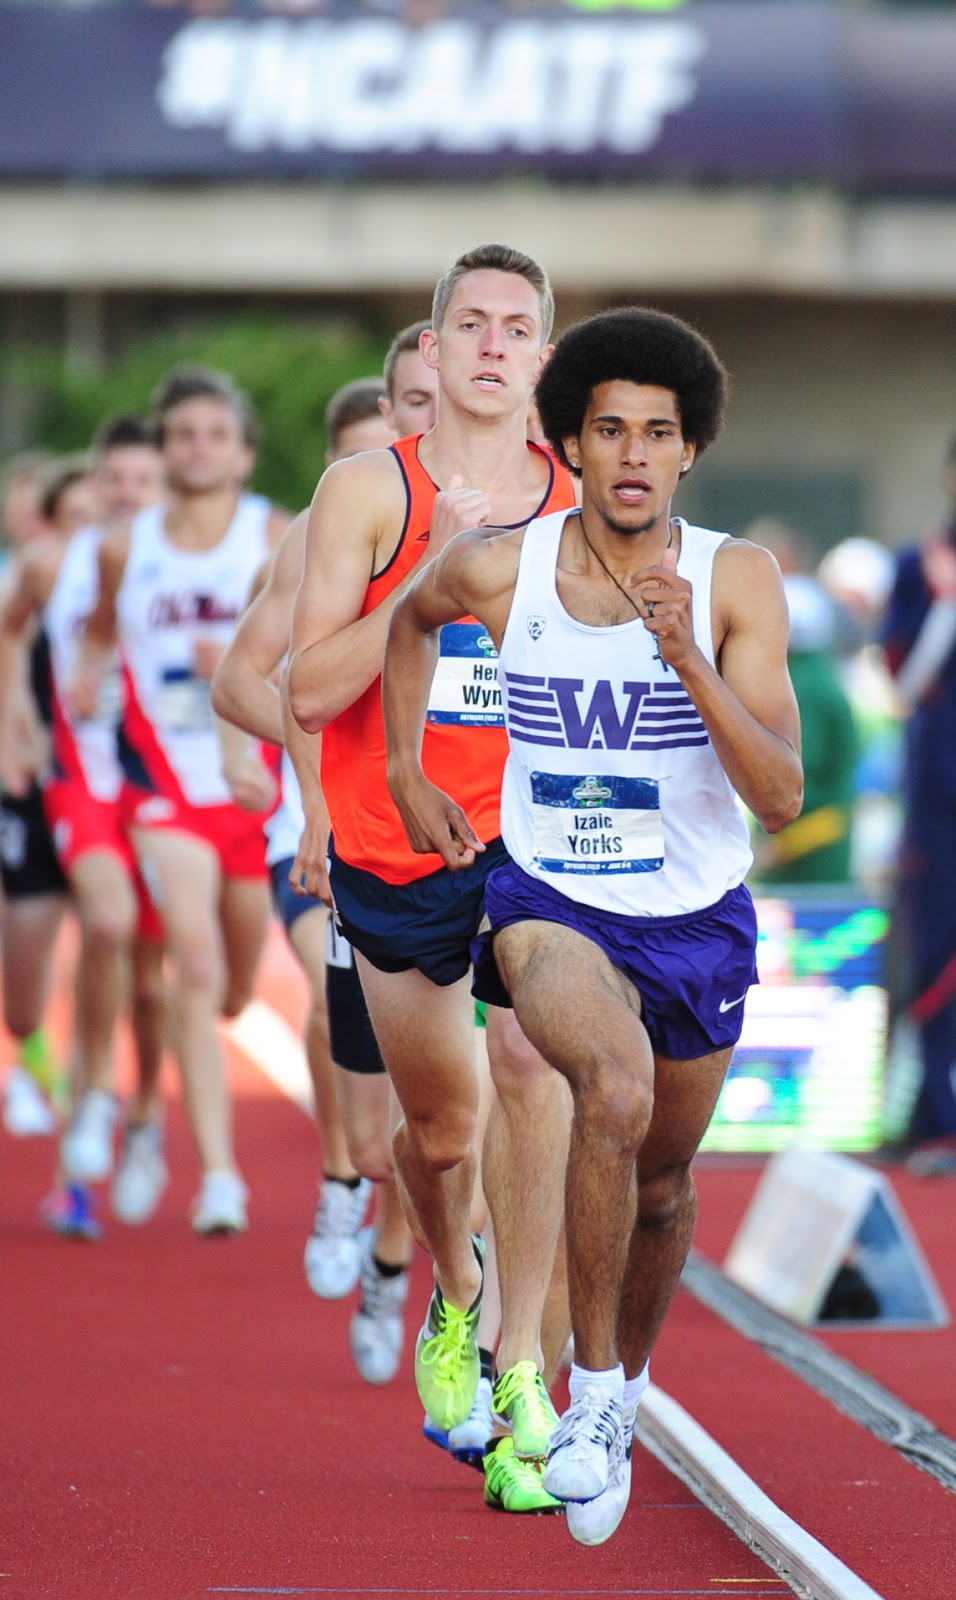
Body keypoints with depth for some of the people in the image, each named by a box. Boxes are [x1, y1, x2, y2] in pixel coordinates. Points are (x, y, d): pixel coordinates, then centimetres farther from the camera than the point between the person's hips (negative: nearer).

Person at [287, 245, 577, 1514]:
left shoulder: (582, 505, 2)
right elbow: (310, 691, -14)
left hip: (534, 839, 0)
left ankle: (523, 1370, -18)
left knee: (531, 1061, -25)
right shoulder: (368, 491, -5)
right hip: (393, 850, 0)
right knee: (439, 1127, 13)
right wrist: (436, 575, -22)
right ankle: (454, 1292, 47)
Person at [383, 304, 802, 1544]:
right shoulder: (497, 568, -10)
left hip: (695, 920, 2)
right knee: (618, 1088, -32)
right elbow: (412, 617, 16)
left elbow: (782, 799, -20)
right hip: (549, 907, -2)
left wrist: (686, 659, -32)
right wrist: (405, 772, 11)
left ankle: (628, 1372, 50)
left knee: (659, 1187, 18)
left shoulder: (736, 581, -13)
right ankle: (594, 1392, -19)